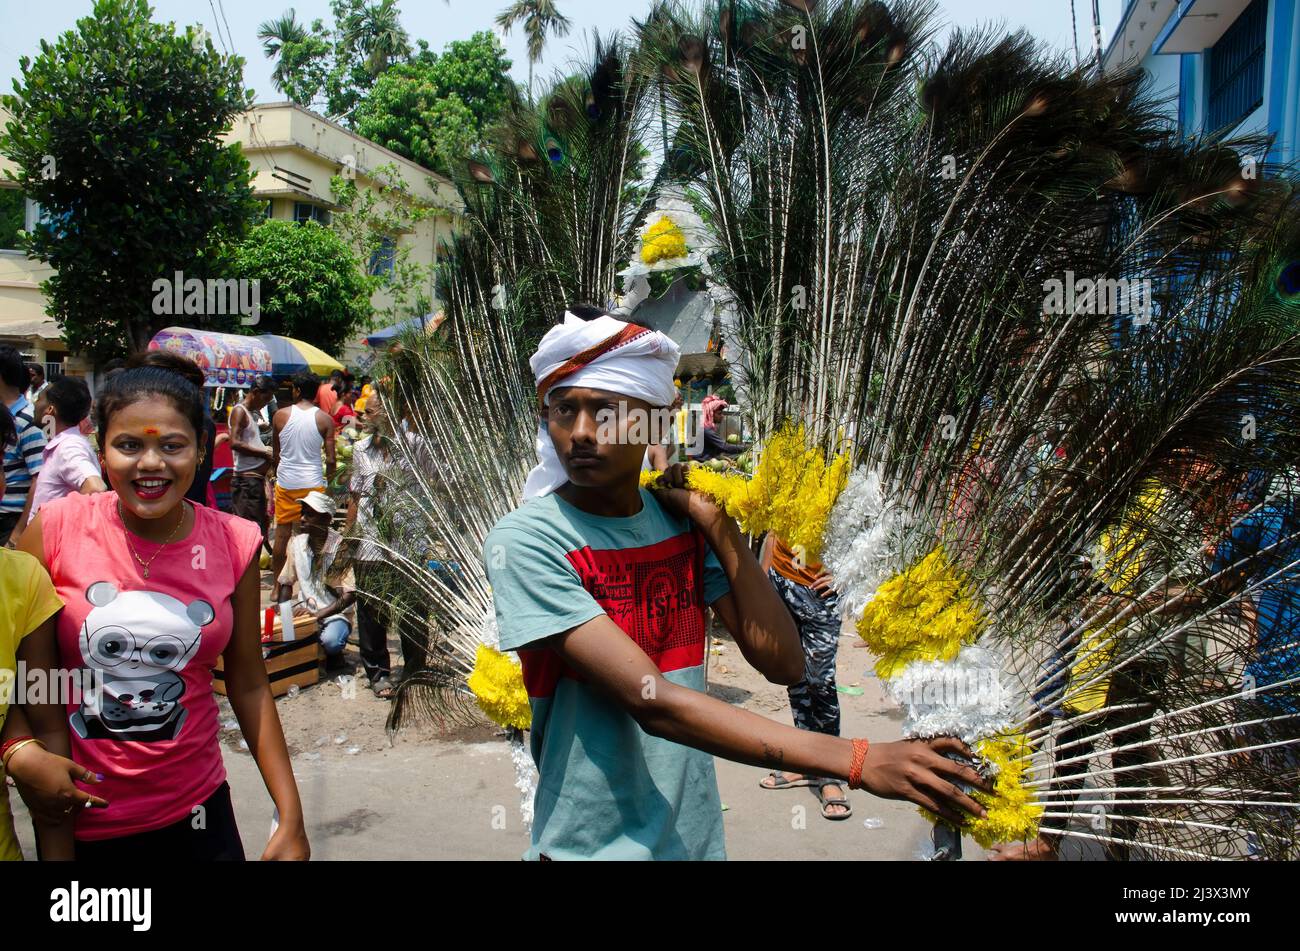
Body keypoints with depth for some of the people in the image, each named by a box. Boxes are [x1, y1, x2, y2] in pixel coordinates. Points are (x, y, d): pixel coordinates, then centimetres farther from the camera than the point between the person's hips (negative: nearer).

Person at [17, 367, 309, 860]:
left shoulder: (234, 543, -7)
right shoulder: (56, 528, -11)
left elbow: (248, 685, -1)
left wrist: (291, 819, -2)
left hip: (194, 808, 1)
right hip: (77, 821, -1)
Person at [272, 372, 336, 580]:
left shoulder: (280, 415, -2)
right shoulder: (324, 419, -5)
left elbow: (275, 455, 6)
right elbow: (330, 459, -7)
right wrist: (328, 477, 13)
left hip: (285, 482, 2)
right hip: (312, 483, -1)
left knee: (282, 534, 10)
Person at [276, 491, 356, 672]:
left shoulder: (340, 547, -15)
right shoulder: (297, 542, 1)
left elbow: (351, 595, -18)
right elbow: (286, 582, 12)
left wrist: (319, 614, -27)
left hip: (335, 614, -4)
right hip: (306, 611, 4)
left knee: (330, 641, -34)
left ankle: (335, 655, 3)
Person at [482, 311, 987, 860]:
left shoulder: (683, 522, -2)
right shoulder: (524, 541, -18)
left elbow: (783, 663, -6)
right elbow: (653, 702, -26)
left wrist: (714, 519, -12)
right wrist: (859, 762, -29)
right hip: (589, 845, -4)